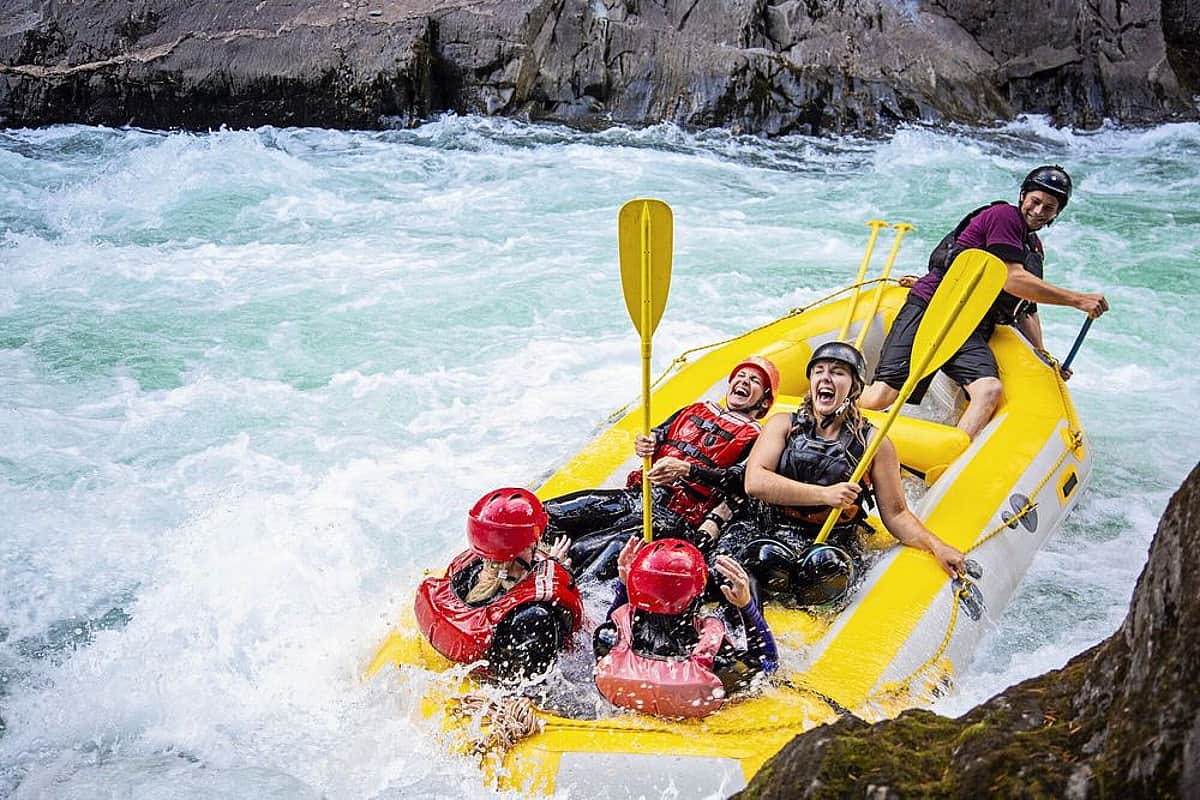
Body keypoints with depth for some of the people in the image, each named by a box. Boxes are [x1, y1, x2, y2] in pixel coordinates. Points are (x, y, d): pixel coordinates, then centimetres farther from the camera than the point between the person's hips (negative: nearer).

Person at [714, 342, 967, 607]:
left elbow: (896, 513, 8)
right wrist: (824, 495, -17)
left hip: (835, 543, 0)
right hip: (770, 532, 0)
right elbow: (754, 482, -10)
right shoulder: (784, 425, 6)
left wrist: (936, 546, -10)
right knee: (767, 556, -35)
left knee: (825, 563, -36)